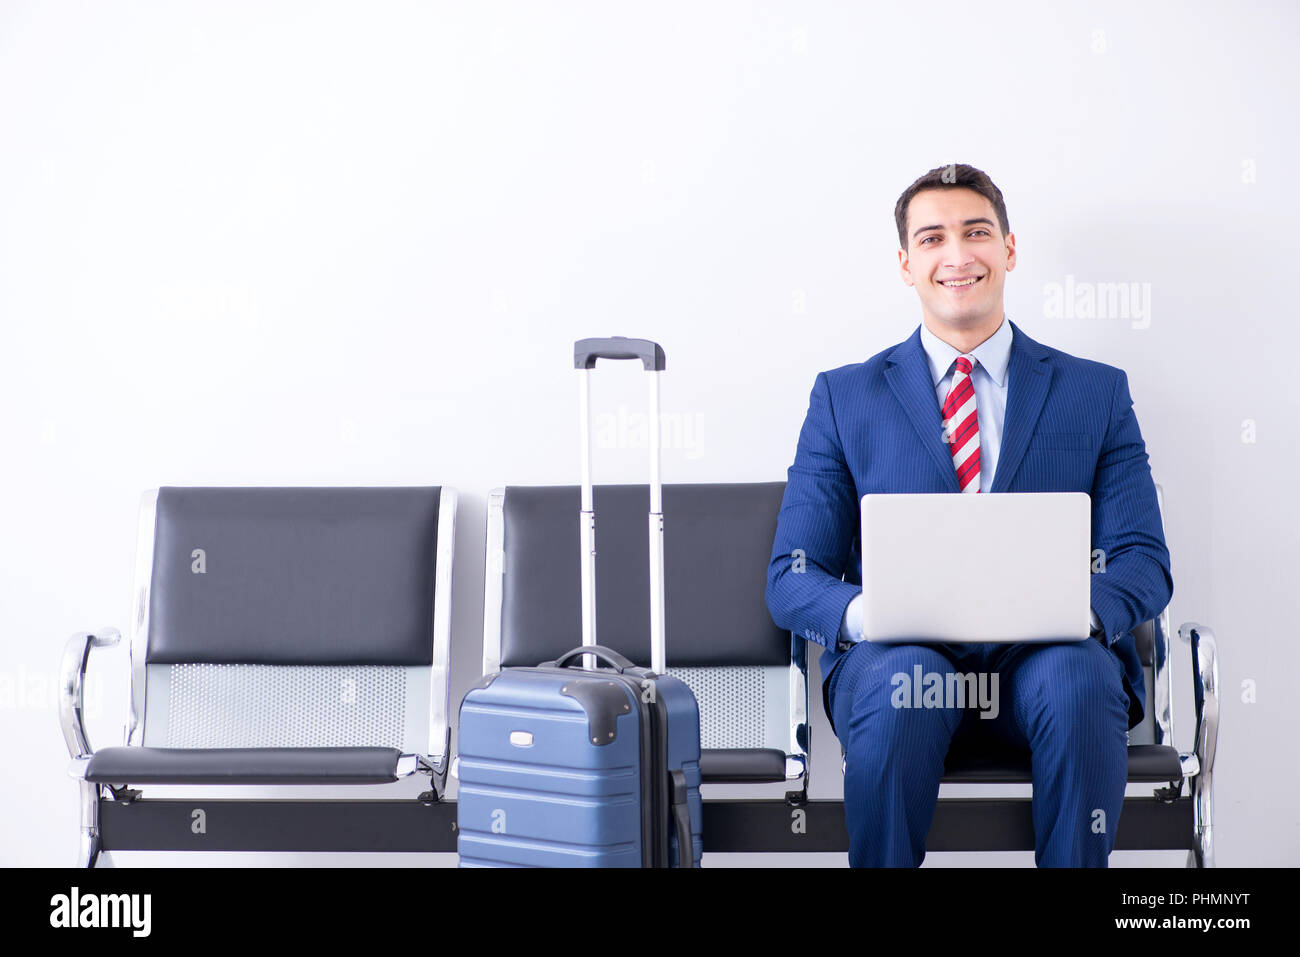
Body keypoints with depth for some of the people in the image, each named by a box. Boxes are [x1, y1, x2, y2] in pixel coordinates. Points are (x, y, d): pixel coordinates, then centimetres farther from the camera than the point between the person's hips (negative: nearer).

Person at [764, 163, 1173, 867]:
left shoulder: (1097, 392, 15)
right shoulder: (844, 398, 13)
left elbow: (1143, 562, 8)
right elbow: (793, 578, 7)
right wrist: (862, 612, -18)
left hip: (1049, 657, 1)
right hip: (896, 655, 0)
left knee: (1077, 679, -33)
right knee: (901, 679, -34)